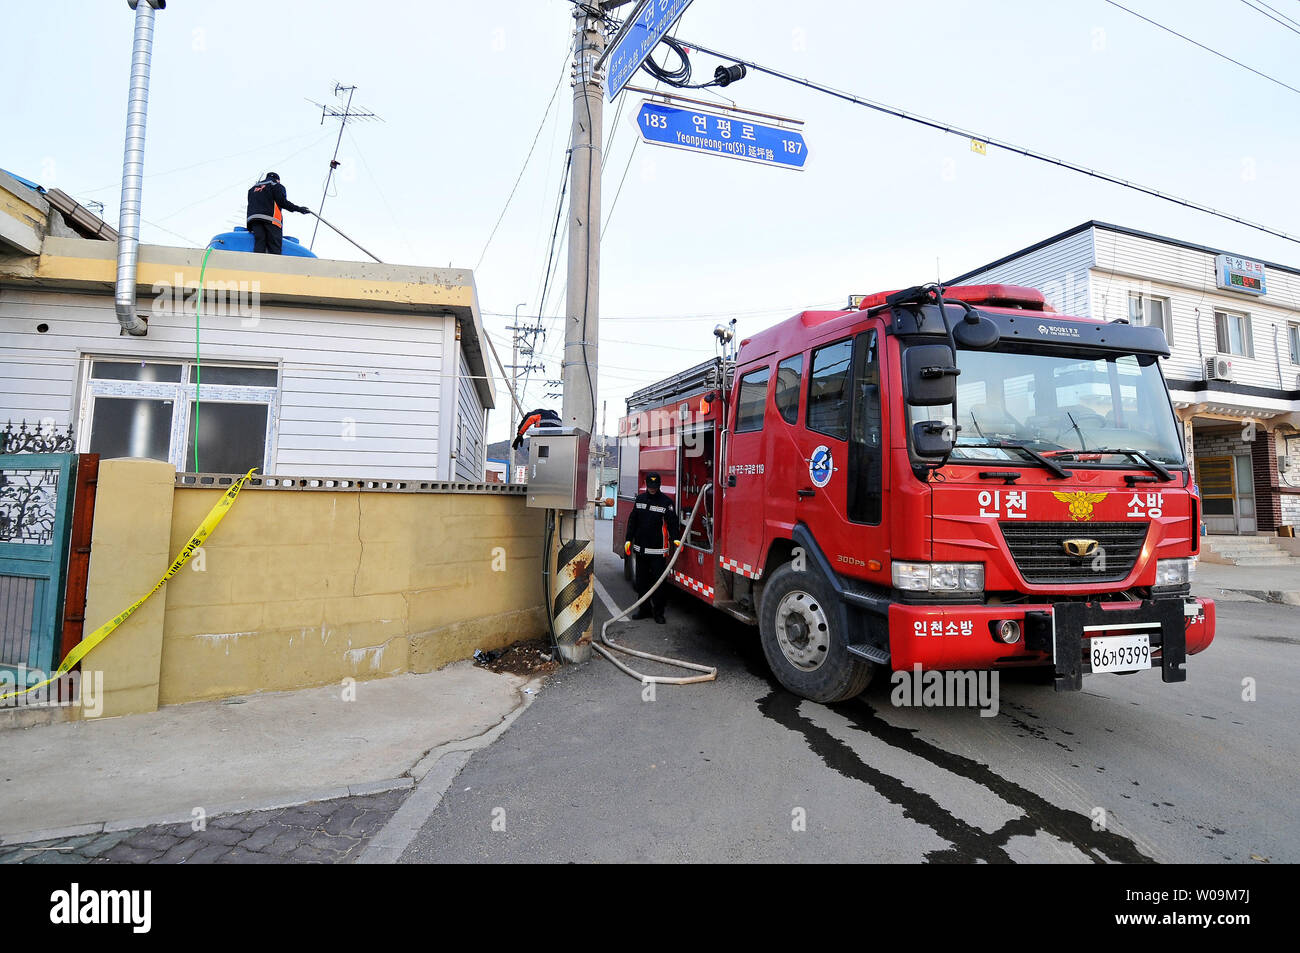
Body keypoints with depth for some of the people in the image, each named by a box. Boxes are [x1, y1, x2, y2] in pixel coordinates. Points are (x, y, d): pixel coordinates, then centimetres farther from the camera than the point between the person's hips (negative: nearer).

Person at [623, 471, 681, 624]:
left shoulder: (666, 501, -6)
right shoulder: (640, 498, 9)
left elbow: (673, 522, -10)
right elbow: (633, 520, 14)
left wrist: (676, 539, -25)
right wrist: (629, 540, 11)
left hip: (658, 550, -5)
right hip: (641, 548, 5)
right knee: (641, 581, 12)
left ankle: (659, 612, 9)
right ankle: (644, 609, 24)